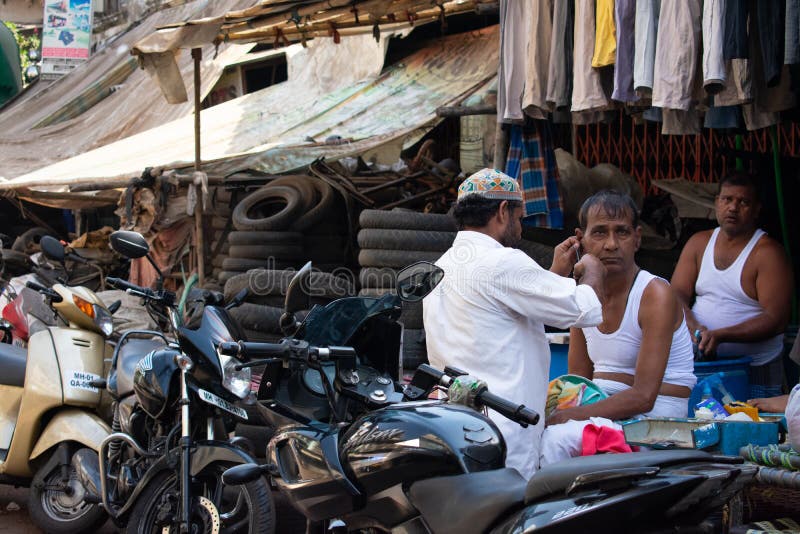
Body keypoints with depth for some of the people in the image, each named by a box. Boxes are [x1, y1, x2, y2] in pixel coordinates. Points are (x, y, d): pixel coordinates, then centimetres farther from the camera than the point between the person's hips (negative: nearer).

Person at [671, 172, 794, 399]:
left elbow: (776, 319, -15)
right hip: (699, 364, 4)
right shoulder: (699, 243, 9)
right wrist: (693, 327, -17)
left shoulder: (768, 253, -8)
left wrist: (719, 335, -24)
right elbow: (677, 294, 3)